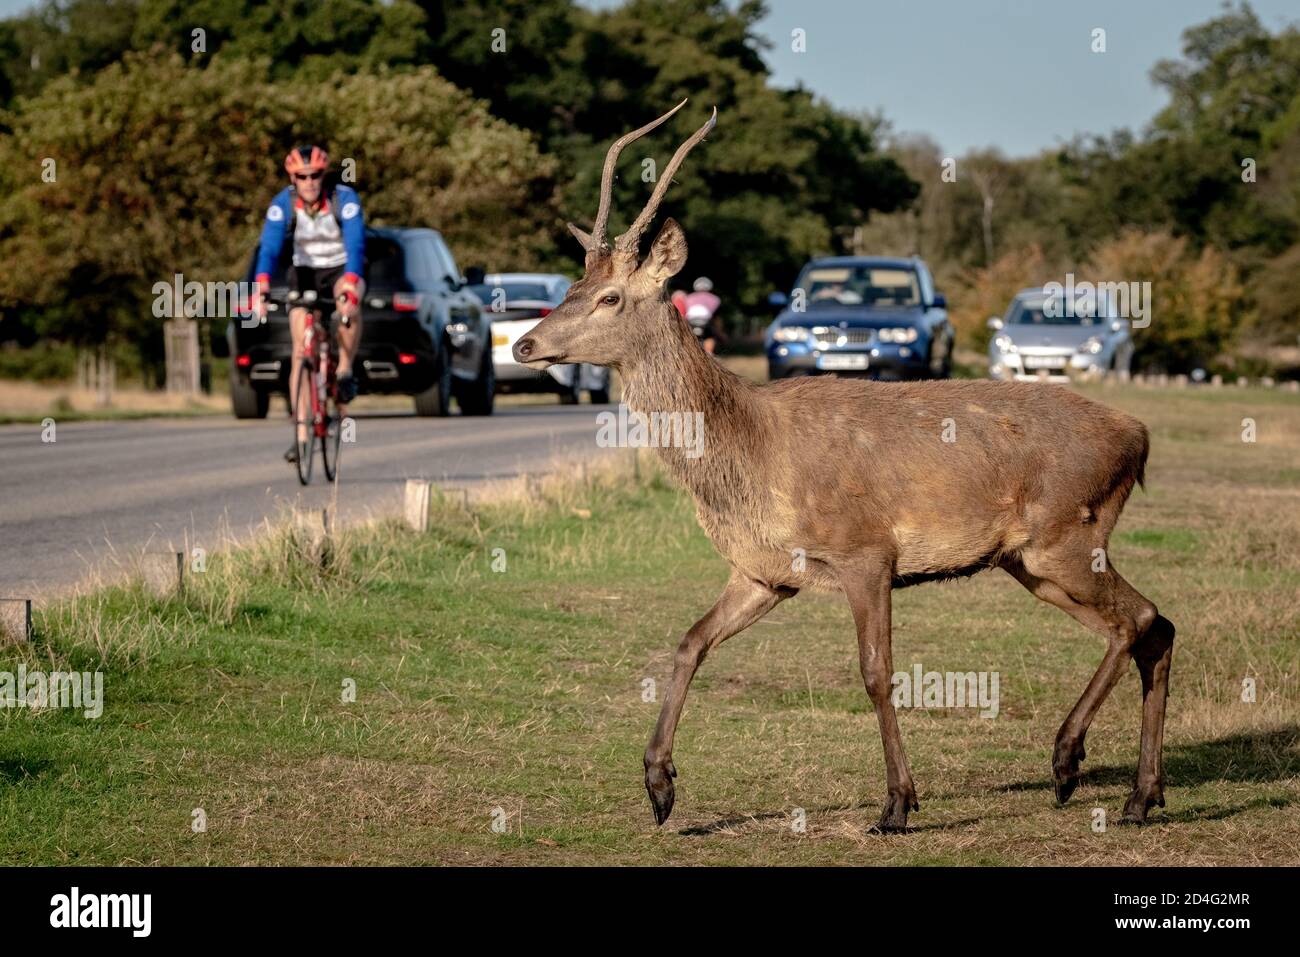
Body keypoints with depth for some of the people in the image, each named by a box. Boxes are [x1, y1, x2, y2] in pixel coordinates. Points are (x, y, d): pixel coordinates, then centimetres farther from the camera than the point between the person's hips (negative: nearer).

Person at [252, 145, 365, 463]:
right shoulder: (283, 204, -19)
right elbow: (269, 249, -29)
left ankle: (345, 371, -17)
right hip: (305, 273, 2)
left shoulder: (345, 199, -24)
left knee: (349, 303, -38)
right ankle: (302, 434, -6)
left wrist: (349, 290, -50)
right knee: (301, 351, -9)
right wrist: (260, 292, -46)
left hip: (343, 270, -2)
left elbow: (355, 246, -34)